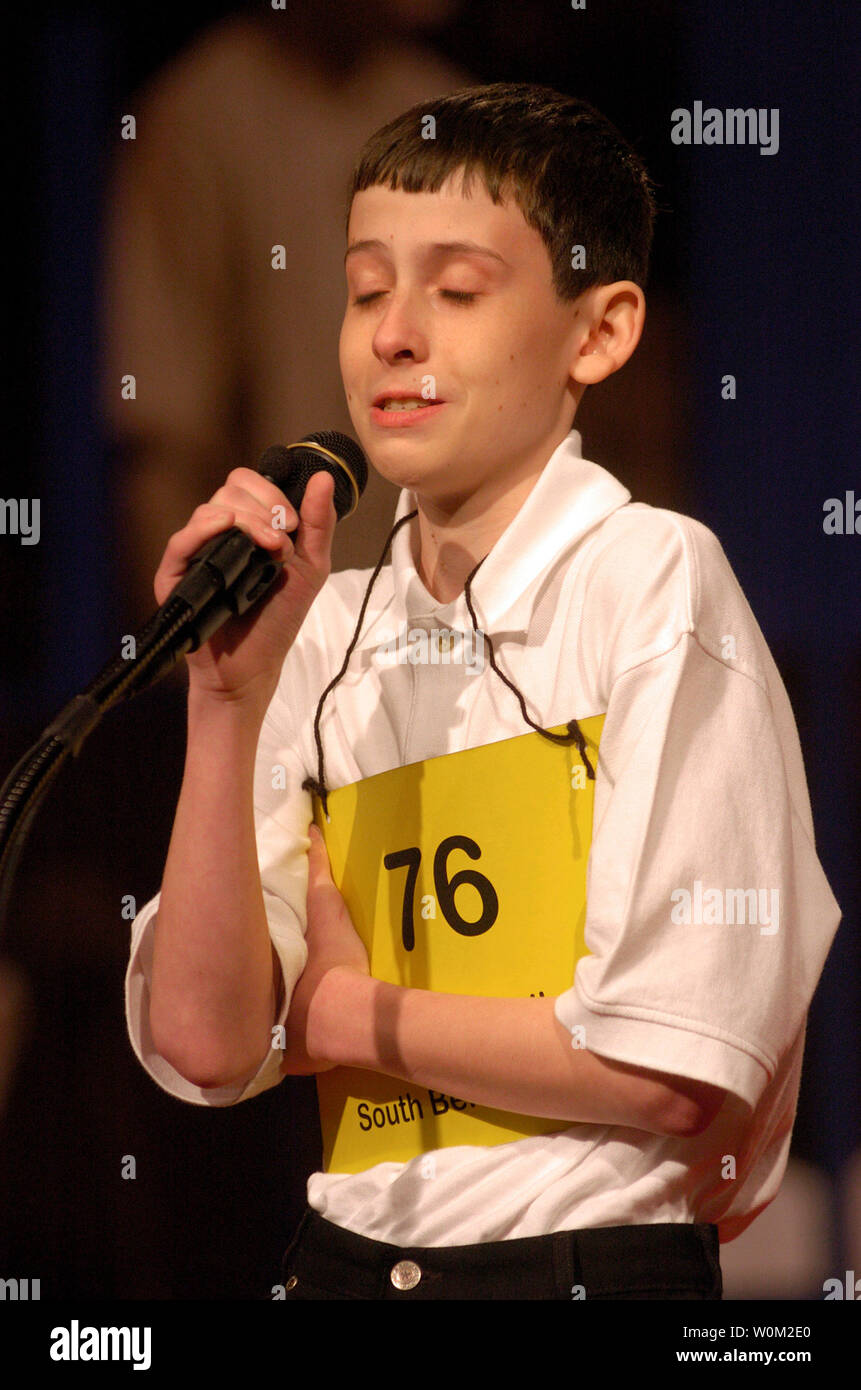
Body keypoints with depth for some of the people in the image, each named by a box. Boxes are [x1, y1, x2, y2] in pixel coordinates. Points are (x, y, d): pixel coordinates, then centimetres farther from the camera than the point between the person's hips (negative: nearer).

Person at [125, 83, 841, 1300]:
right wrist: (228, 704, -12)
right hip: (347, 1255, 4)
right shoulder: (326, 634, 5)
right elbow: (201, 1046, -4)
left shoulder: (652, 582, -9)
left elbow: (676, 1076, -16)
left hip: (590, 1255, -4)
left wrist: (344, 1014, -4)